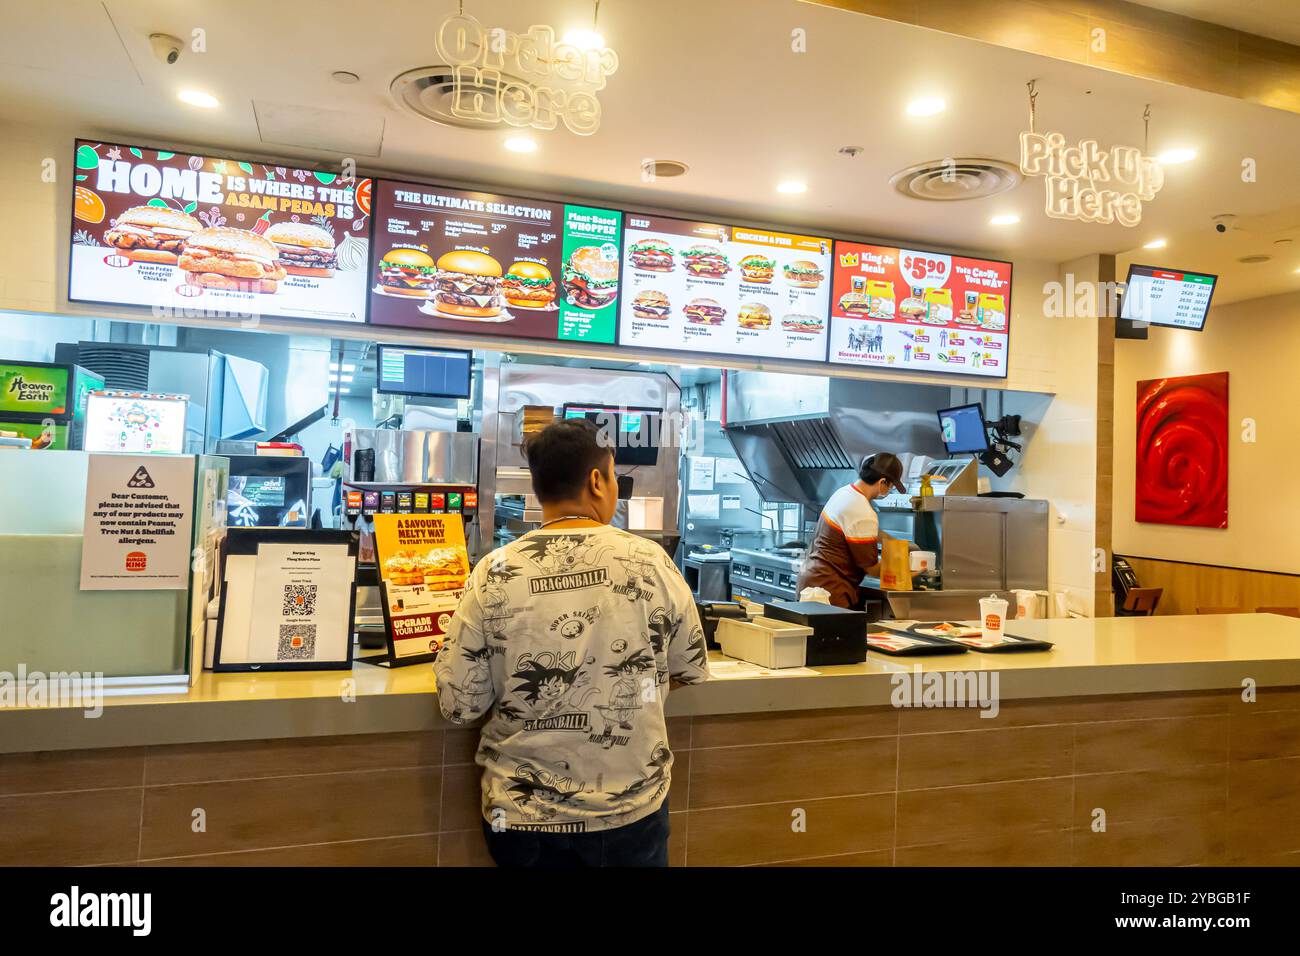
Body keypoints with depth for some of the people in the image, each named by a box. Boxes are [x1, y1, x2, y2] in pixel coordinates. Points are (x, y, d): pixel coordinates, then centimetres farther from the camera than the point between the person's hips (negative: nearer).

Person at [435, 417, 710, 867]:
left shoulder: (494, 574, -13)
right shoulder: (650, 562, -11)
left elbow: (459, 706, -8)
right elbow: (693, 669, 3)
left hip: (525, 814, 1)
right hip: (632, 810, 0)